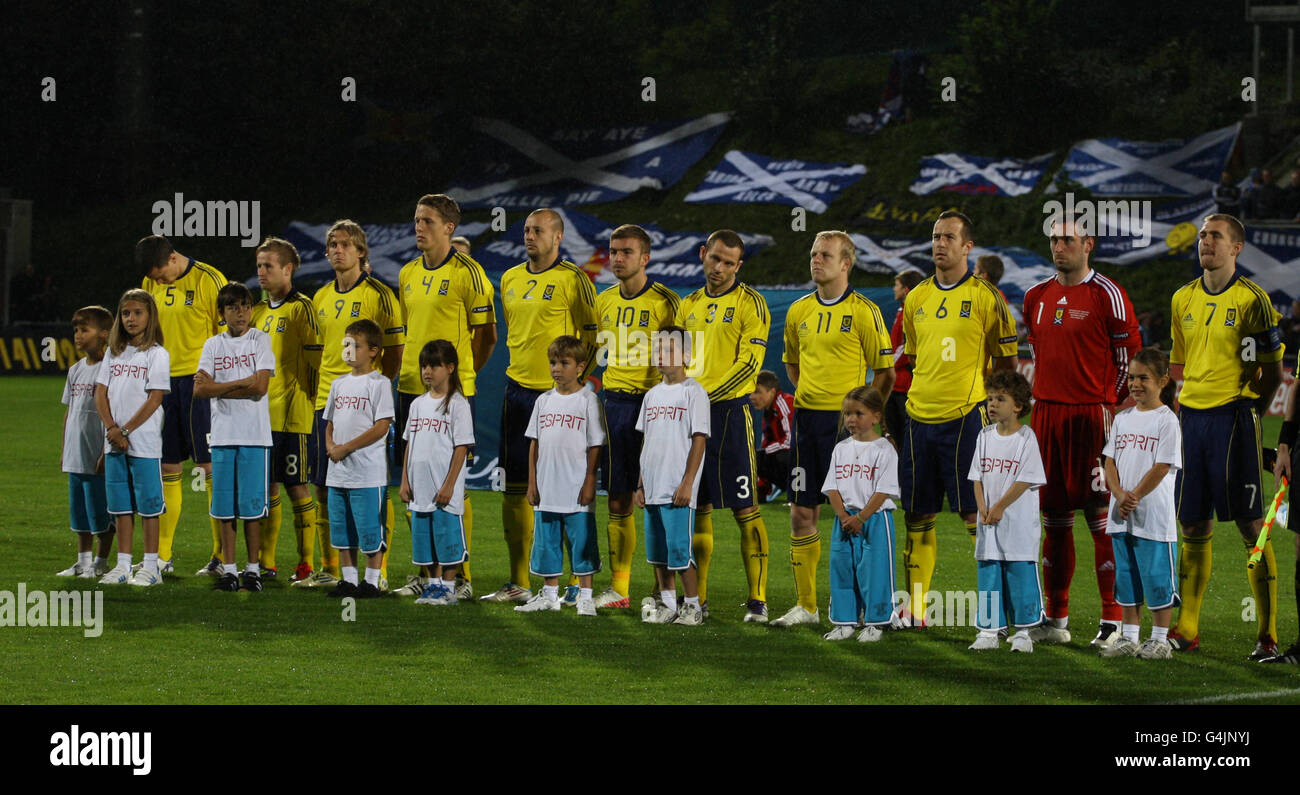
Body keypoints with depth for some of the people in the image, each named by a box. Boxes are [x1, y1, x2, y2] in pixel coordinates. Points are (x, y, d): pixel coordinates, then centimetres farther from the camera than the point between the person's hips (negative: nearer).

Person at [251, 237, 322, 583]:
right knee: (267, 487, 9)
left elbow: (315, 356, -10)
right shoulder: (259, 311, 15)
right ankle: (266, 563, 13)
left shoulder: (301, 308, -8)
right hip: (261, 415, 7)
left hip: (293, 414, -7)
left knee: (297, 487, -3)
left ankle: (305, 564, 2)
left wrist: (310, 398, -11)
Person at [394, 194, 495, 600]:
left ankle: (461, 576, 0)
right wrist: (416, 370, 14)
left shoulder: (467, 272, -7)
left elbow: (487, 334, -4)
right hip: (412, 388, 7)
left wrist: (459, 373, 1)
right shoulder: (408, 274, 13)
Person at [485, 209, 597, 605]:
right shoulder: (510, 279, 13)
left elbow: (592, 336, -7)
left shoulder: (572, 279, -8)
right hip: (518, 390, 7)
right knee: (514, 487, 6)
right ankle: (518, 583, 13)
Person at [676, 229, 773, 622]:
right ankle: (697, 598, 14)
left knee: (744, 508, -6)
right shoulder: (689, 306, 16)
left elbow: (749, 364, -12)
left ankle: (757, 599, -5)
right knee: (697, 507, 9)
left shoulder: (749, 303, -4)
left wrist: (705, 394, -16)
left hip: (729, 410, -6)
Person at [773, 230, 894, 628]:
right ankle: (806, 604, 13)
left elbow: (885, 372, -3)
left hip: (846, 420, -5)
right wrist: (810, 396, 13)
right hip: (807, 417, 5)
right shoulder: (798, 311, 10)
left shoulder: (863, 311, -6)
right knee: (801, 513, 5)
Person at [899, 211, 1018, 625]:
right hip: (920, 418, 5)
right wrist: (921, 395, 15)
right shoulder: (917, 298, 12)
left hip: (965, 419, -5)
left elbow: (1006, 361, -2)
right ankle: (914, 607, 13)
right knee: (917, 517, 7)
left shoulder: (985, 297, -4)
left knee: (976, 513, -6)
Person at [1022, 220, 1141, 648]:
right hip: (1047, 415, 6)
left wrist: (1110, 407, -5)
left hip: (1092, 416, -6)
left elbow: (1129, 359, -3)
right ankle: (1056, 619, 16)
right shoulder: (1036, 296, 13)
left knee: (1100, 517, -6)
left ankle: (1113, 621, -3)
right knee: (1054, 518, 9)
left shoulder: (1107, 295, -5)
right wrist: (1046, 396, 17)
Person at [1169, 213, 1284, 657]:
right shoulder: (1183, 300, 12)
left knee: (1250, 524, -6)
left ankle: (1267, 634, -4)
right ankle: (1186, 629, 14)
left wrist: (1246, 415, -2)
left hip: (1232, 416, -5)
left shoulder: (1251, 299, -5)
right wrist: (1180, 411, 13)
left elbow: (1272, 372, -2)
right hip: (1191, 417, 5)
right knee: (1194, 527, 8)